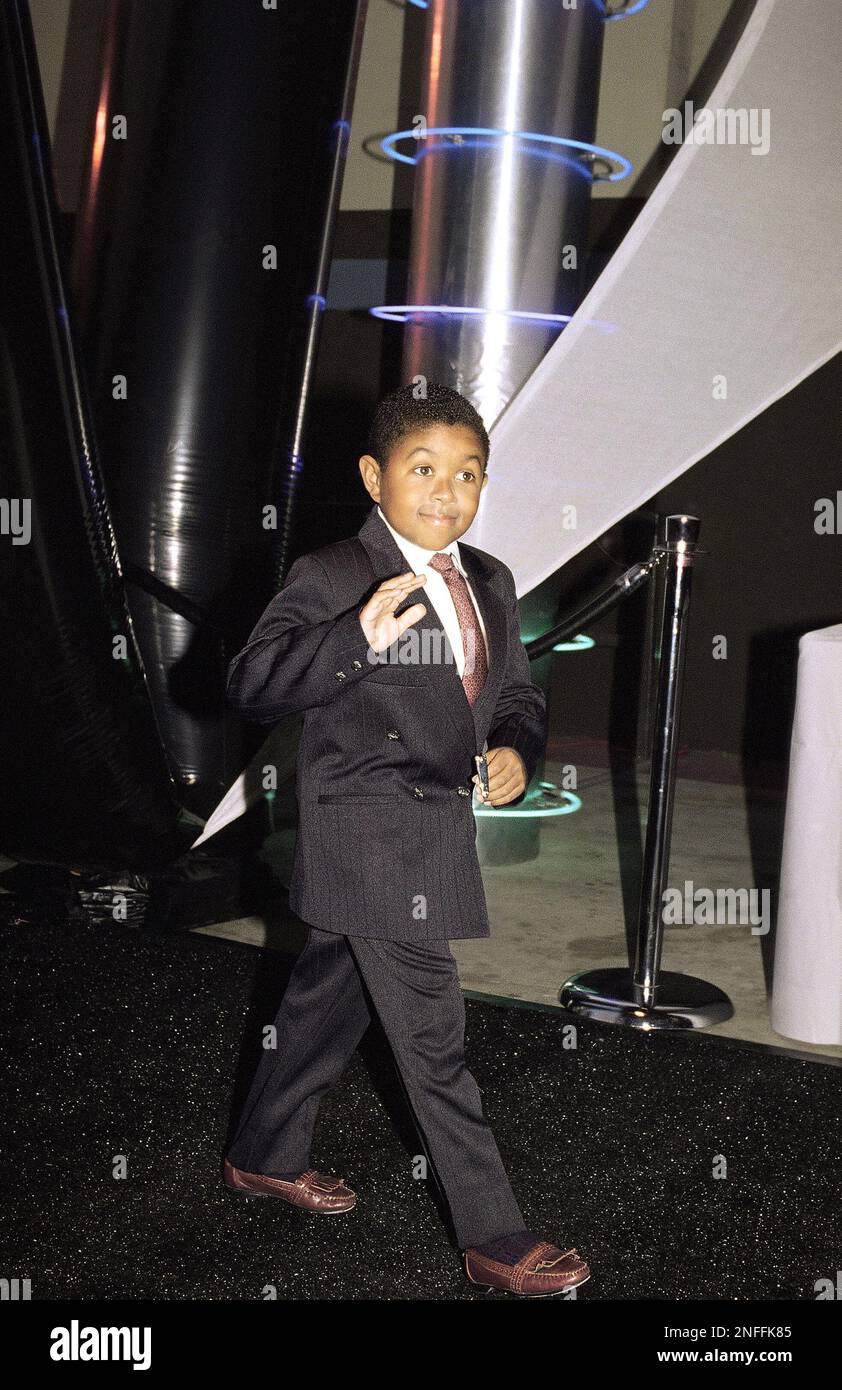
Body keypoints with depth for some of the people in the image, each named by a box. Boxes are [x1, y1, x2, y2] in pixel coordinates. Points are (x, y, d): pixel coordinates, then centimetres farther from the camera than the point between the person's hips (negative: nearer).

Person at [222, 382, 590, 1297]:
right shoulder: (330, 577, -13)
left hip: (437, 827, 8)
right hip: (369, 835, -8)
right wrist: (359, 637, -35)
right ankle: (495, 1238, 6)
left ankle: (265, 1157, 40)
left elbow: (517, 691, 18)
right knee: (431, 1037, -3)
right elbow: (251, 685, -21)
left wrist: (516, 749, -4)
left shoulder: (489, 583, 10)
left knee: (330, 998, 22)